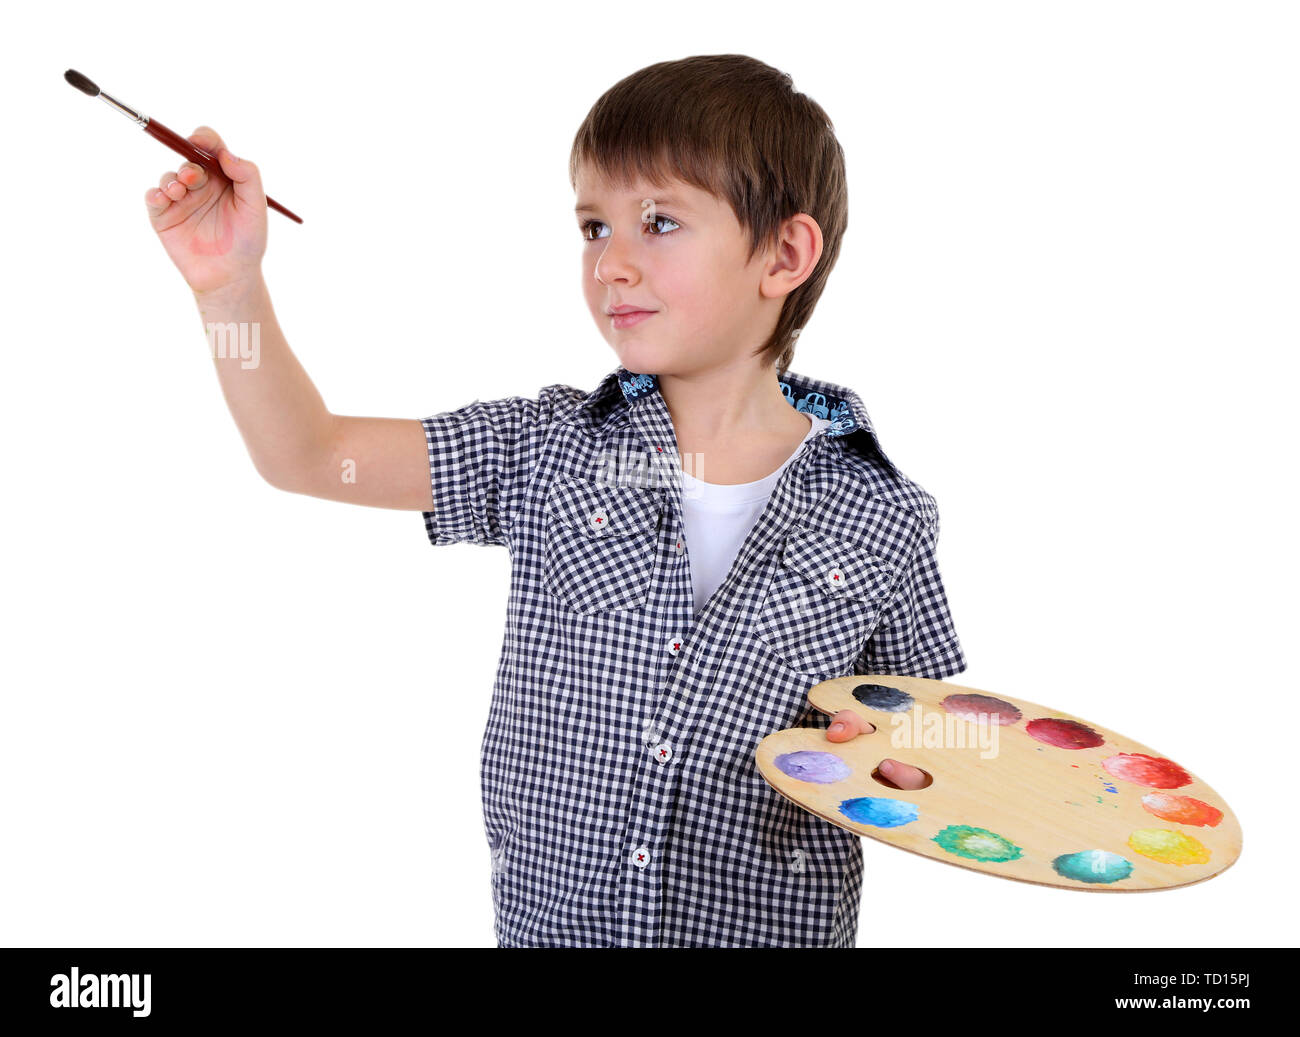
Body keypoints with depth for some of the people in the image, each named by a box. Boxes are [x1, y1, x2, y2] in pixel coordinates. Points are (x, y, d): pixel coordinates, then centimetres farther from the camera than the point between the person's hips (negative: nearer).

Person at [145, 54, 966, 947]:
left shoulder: (881, 520, -11)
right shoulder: (549, 450, -7)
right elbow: (309, 456, -8)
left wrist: (902, 769, -21)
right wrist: (232, 285, -21)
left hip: (777, 931, -1)